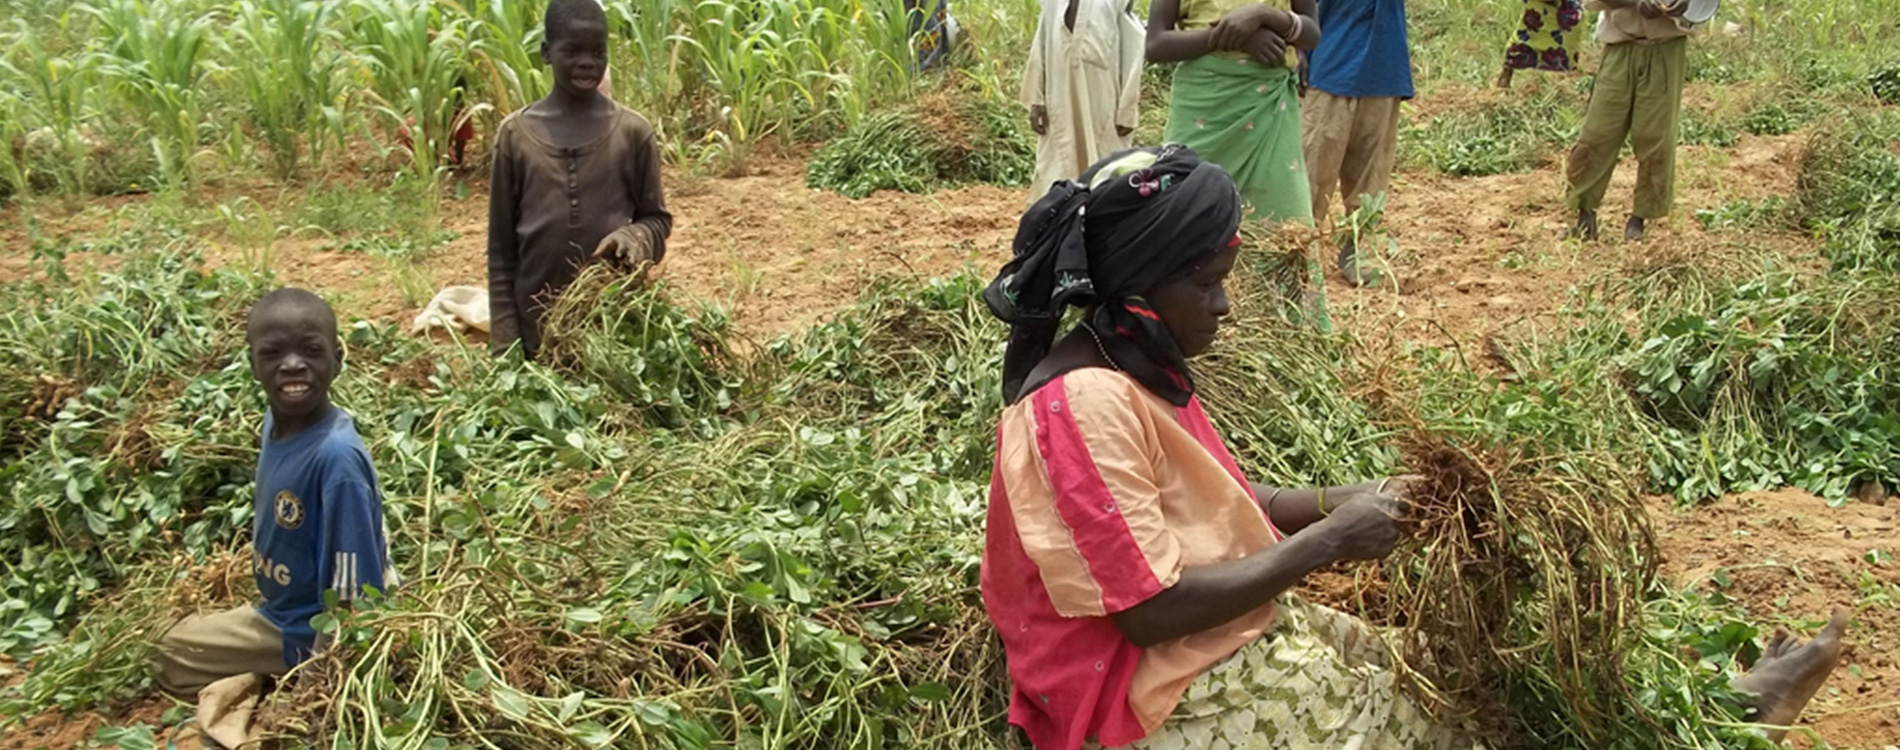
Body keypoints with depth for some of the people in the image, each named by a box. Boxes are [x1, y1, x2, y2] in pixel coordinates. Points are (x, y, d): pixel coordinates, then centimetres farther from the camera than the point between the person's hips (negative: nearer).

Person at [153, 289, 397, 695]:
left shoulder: (336, 456, -33)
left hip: (317, 634, -9)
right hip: (281, 612, 9)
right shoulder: (277, 422, -7)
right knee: (168, 648, 24)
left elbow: (353, 599, -29)